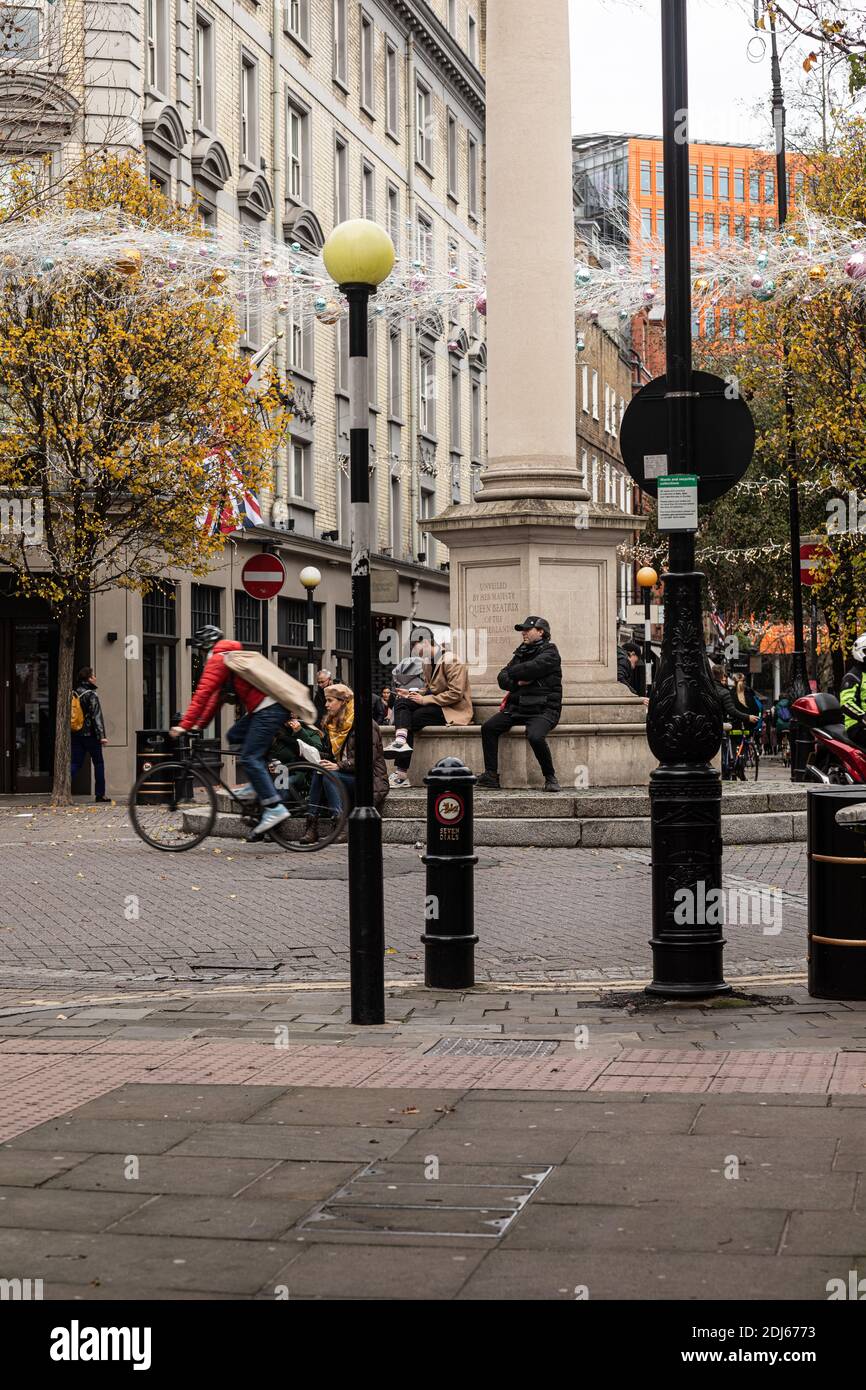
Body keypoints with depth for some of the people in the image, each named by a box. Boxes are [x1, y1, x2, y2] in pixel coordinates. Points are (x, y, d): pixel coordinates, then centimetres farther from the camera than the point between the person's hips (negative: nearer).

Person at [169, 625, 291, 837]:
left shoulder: (217, 659, -4)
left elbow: (203, 694, -13)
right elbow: (217, 696, 28)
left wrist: (184, 725, -12)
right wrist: (199, 725, 26)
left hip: (269, 709, -10)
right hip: (267, 707, 10)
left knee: (250, 757, -10)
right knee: (235, 736, 17)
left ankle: (274, 808, -14)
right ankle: (256, 785, 13)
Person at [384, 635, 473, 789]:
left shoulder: (451, 661, -13)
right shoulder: (427, 662, 15)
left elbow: (455, 694, -19)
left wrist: (425, 699, -19)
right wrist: (410, 694, 1)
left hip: (453, 710, -8)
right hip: (434, 705, 8)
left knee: (414, 718, -23)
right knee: (401, 702, -13)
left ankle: (401, 773, -22)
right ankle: (401, 739, -36)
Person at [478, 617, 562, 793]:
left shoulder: (549, 653, -2)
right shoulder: (521, 653, 19)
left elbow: (531, 668, -20)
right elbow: (502, 679, 12)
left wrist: (511, 672, -2)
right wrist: (517, 681, -9)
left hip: (543, 709, -7)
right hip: (518, 707, 7)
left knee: (535, 736, -34)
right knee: (488, 727, -11)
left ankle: (550, 778, -13)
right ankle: (491, 776, -10)